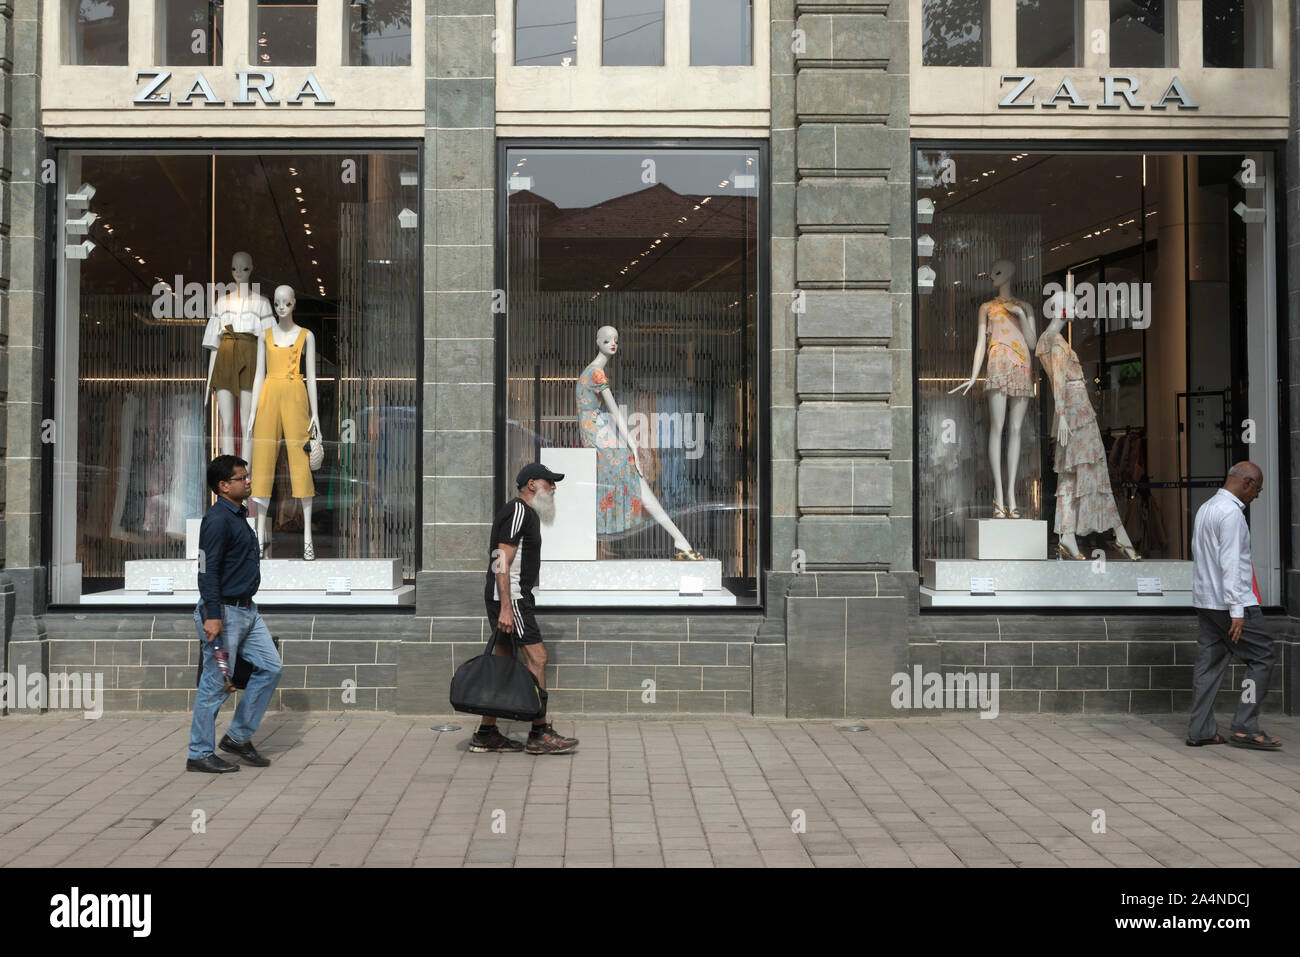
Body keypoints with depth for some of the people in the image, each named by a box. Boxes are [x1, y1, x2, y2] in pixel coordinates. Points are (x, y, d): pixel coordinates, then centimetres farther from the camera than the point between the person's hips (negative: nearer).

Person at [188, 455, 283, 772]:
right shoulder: (217, 520, -16)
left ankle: (238, 737, 17)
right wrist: (212, 616, -27)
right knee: (216, 684, -2)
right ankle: (199, 754, 9)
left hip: (247, 609, 10)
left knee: (270, 666, 8)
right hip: (223, 611, -10)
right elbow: (208, 571, -21)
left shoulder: (239, 516, 15)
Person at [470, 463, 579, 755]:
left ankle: (486, 734, 11)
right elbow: (503, 560, -19)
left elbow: (491, 549, 28)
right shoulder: (519, 511, -12)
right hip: (511, 596, -11)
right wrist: (506, 608, -25)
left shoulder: (521, 511, 20)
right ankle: (540, 734, -10)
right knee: (537, 656, -11)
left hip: (505, 597, 11)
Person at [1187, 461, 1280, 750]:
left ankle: (1200, 730, 8)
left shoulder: (1206, 508, 16)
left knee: (1209, 662, 8)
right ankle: (1245, 727, -4)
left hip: (1205, 600, 9)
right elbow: (1230, 563, -20)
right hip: (1228, 601, -9)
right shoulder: (1231, 512, -14)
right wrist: (1237, 610, -22)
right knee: (1262, 657, -2)